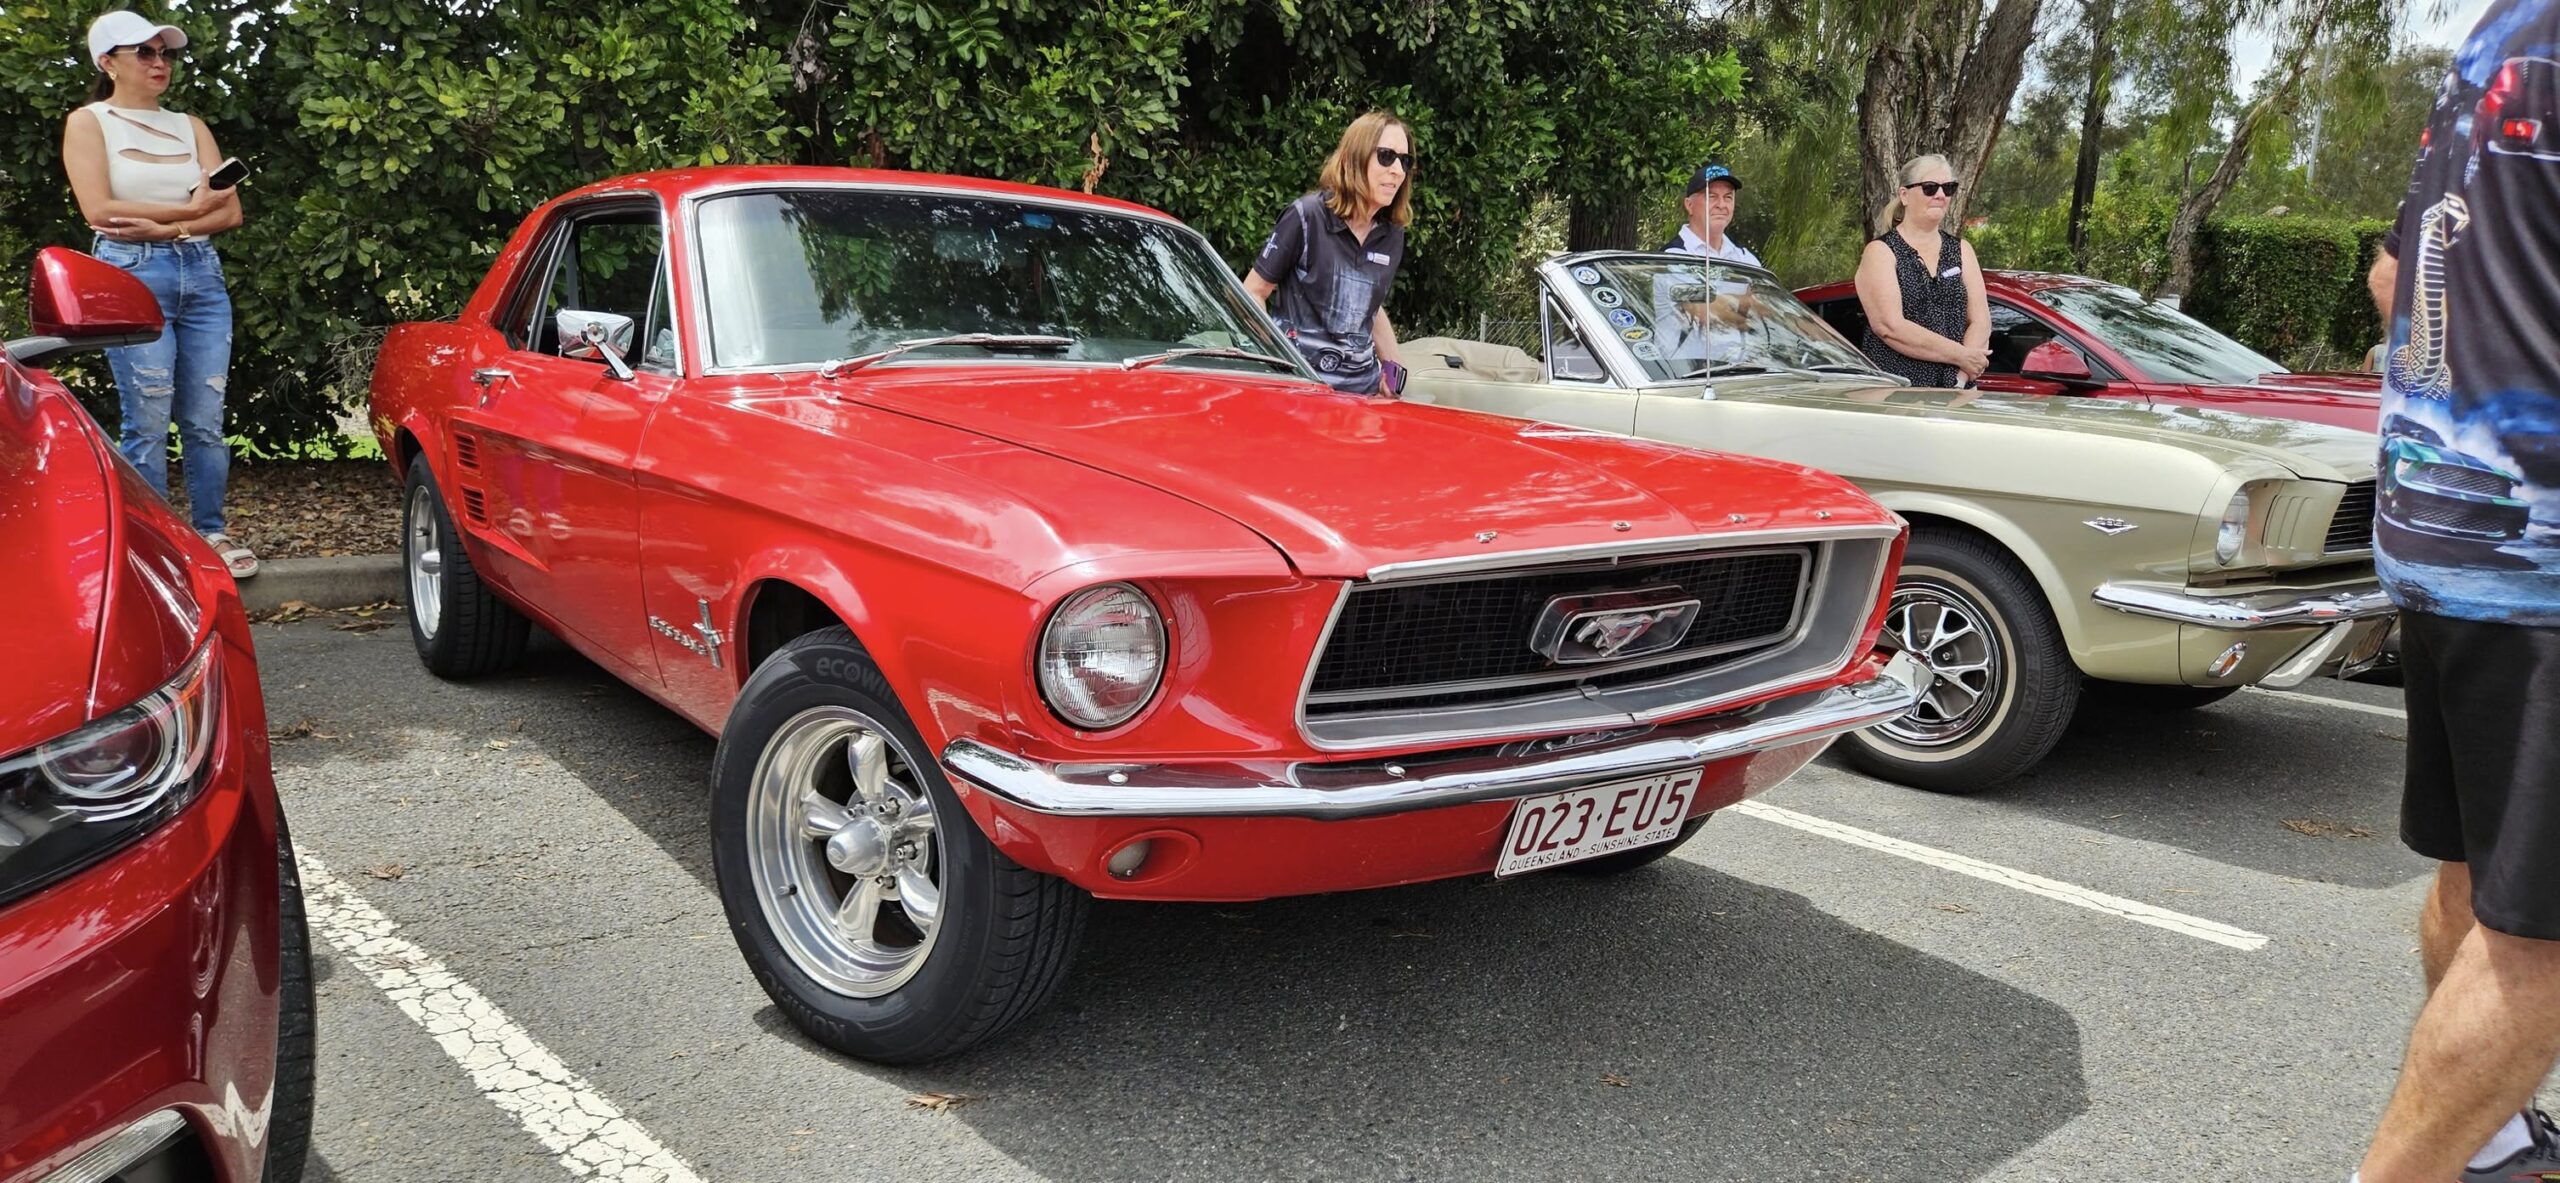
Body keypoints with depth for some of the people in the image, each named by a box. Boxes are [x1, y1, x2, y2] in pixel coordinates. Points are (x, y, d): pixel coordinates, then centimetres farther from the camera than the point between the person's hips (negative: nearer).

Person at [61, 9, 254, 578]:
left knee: (206, 420, 2)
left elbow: (230, 211, 5)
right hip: (131, 274, -4)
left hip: (201, 273, 4)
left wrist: (166, 229, -10)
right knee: (148, 422, -5)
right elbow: (99, 210, -8)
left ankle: (211, 533, 11)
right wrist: (189, 208, -5)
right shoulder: (88, 122, 6)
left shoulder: (190, 126, 16)